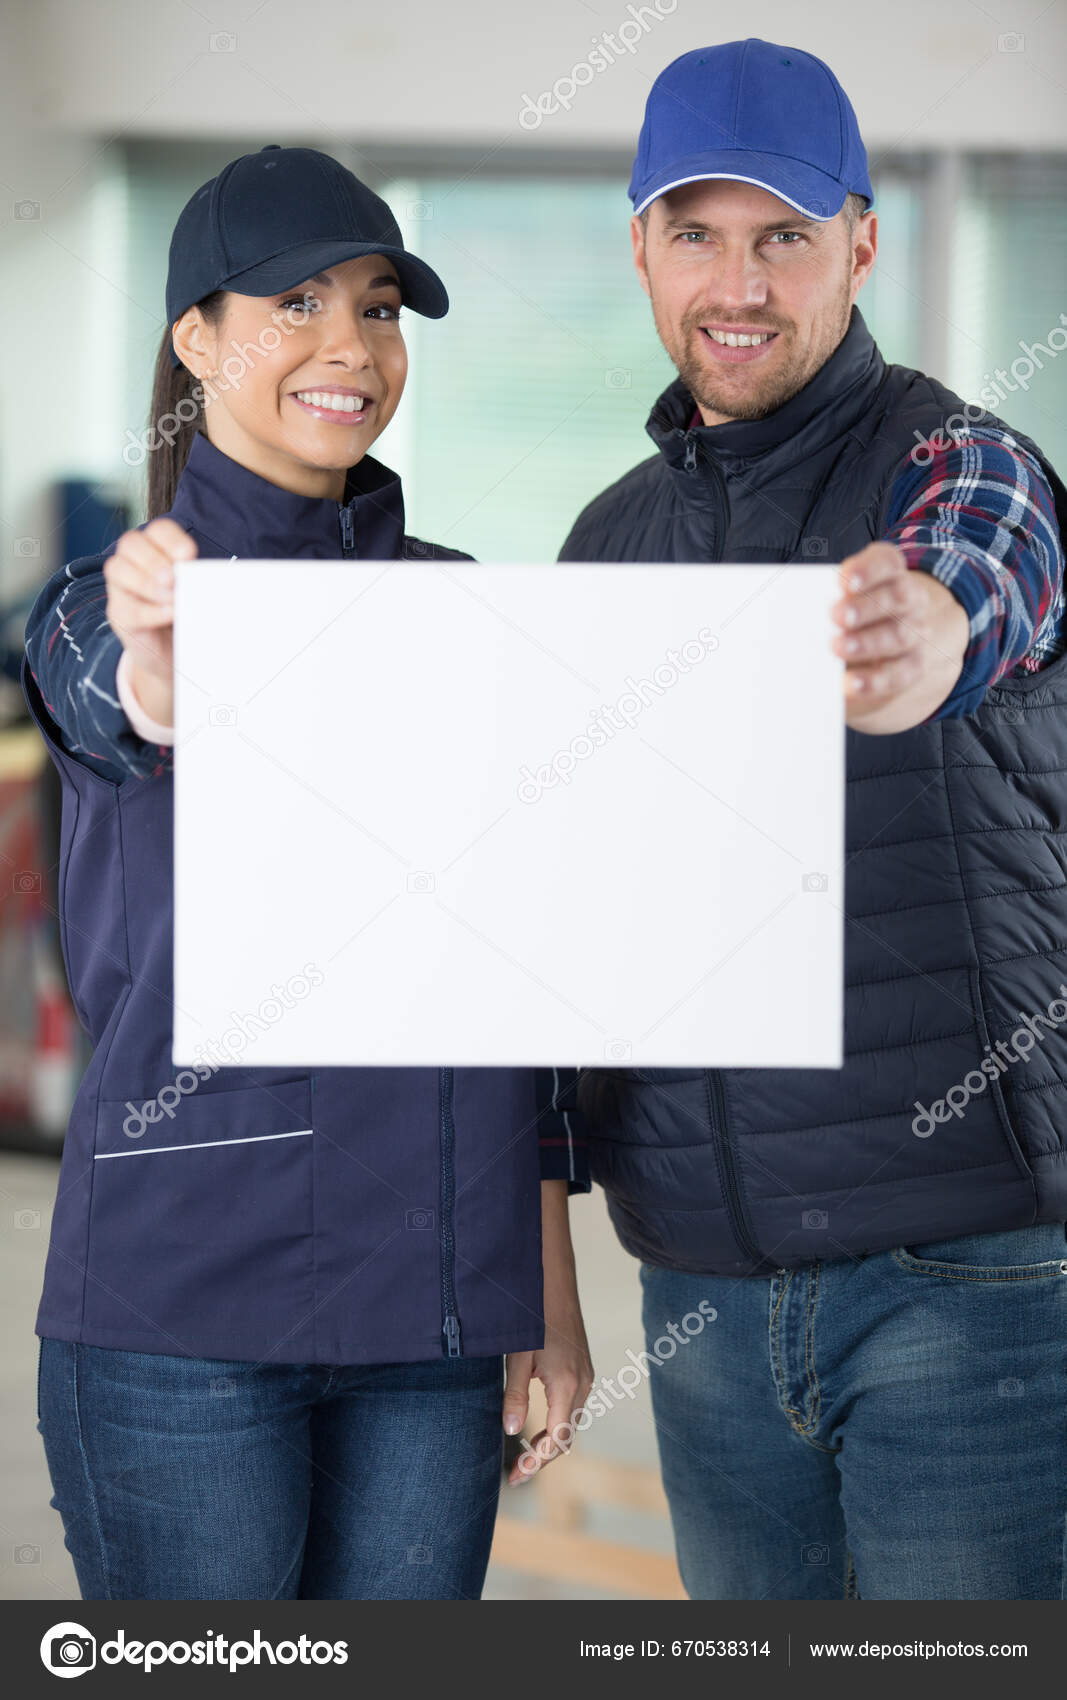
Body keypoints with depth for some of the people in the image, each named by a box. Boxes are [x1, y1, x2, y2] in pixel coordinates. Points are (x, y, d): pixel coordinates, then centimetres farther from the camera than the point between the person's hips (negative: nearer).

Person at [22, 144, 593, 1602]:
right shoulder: (102, 615, 0)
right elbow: (132, 710, -26)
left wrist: (550, 1286, 9)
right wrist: (164, 649, -51)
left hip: (434, 1303, 4)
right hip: (188, 1293, -4)